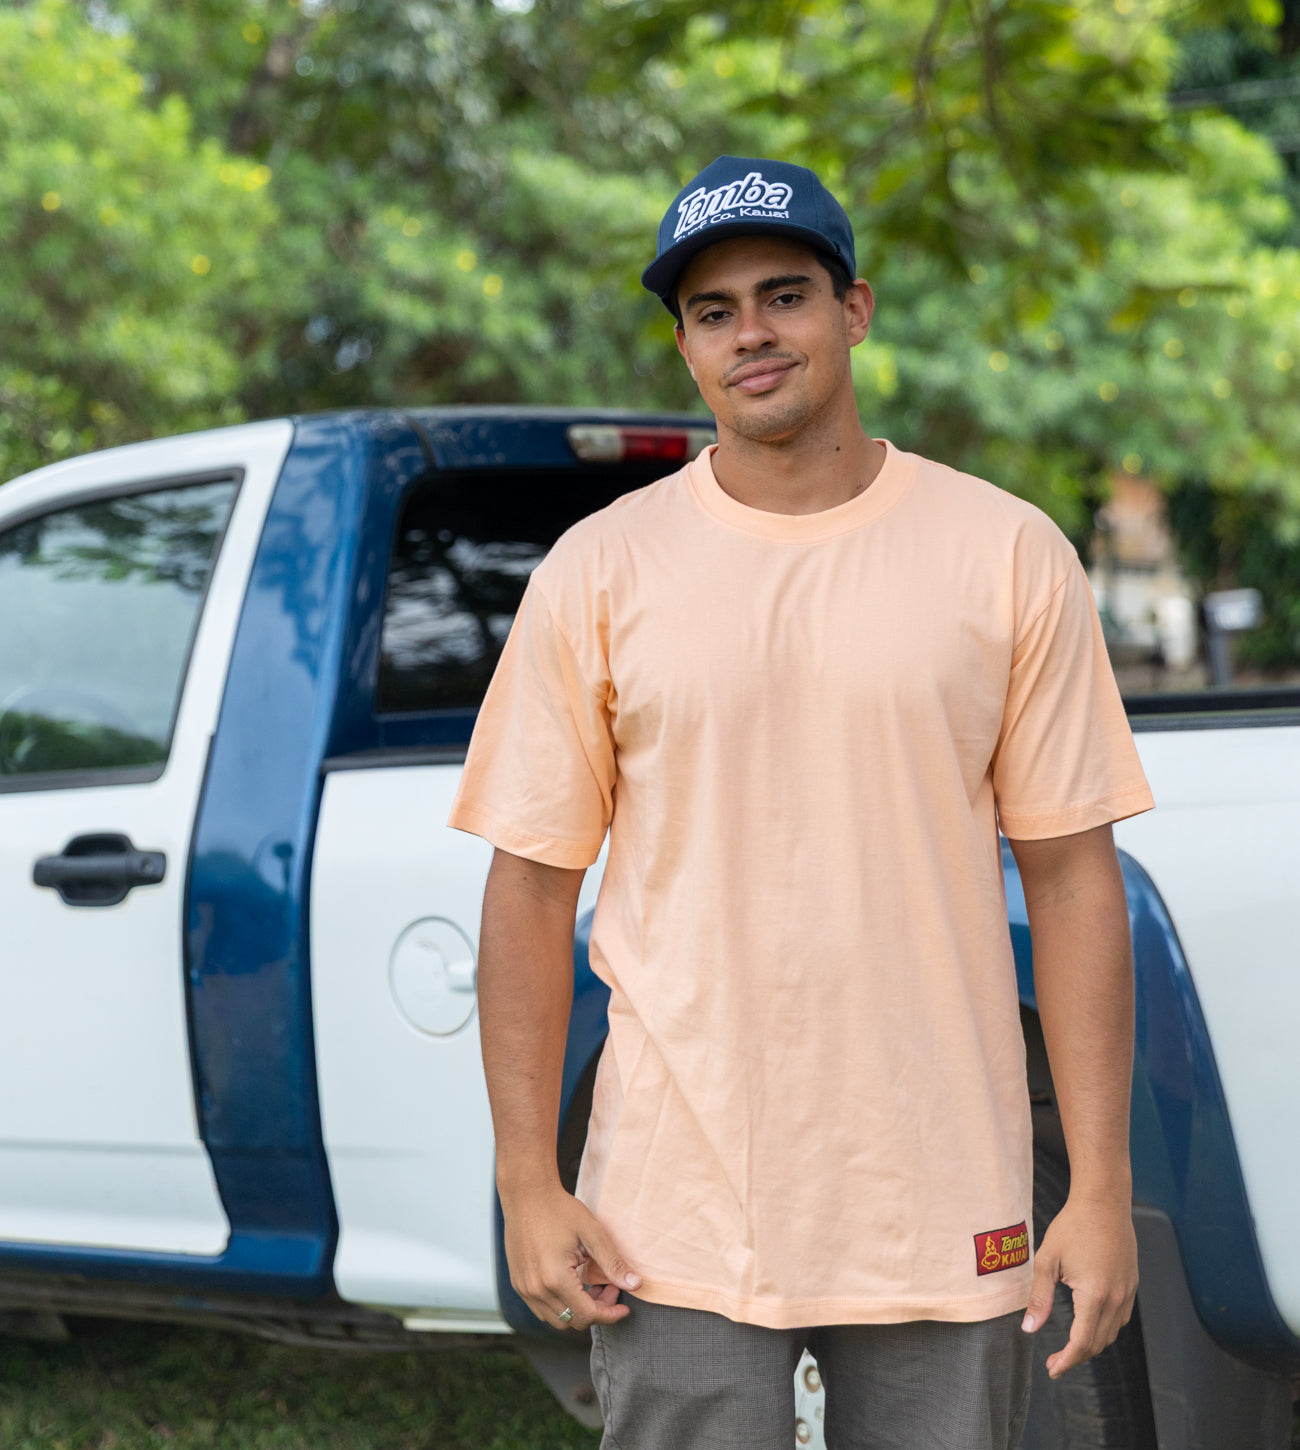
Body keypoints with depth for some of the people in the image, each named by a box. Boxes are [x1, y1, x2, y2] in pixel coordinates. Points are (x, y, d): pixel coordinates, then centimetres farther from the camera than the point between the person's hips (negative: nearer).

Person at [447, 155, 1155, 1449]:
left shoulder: (1010, 555, 2)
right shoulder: (599, 570, 2)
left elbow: (1071, 875, 1)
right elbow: (531, 886, 2)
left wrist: (1101, 1190, -3)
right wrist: (527, 1186, -2)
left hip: (944, 1222, 1)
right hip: (678, 1221, 0)